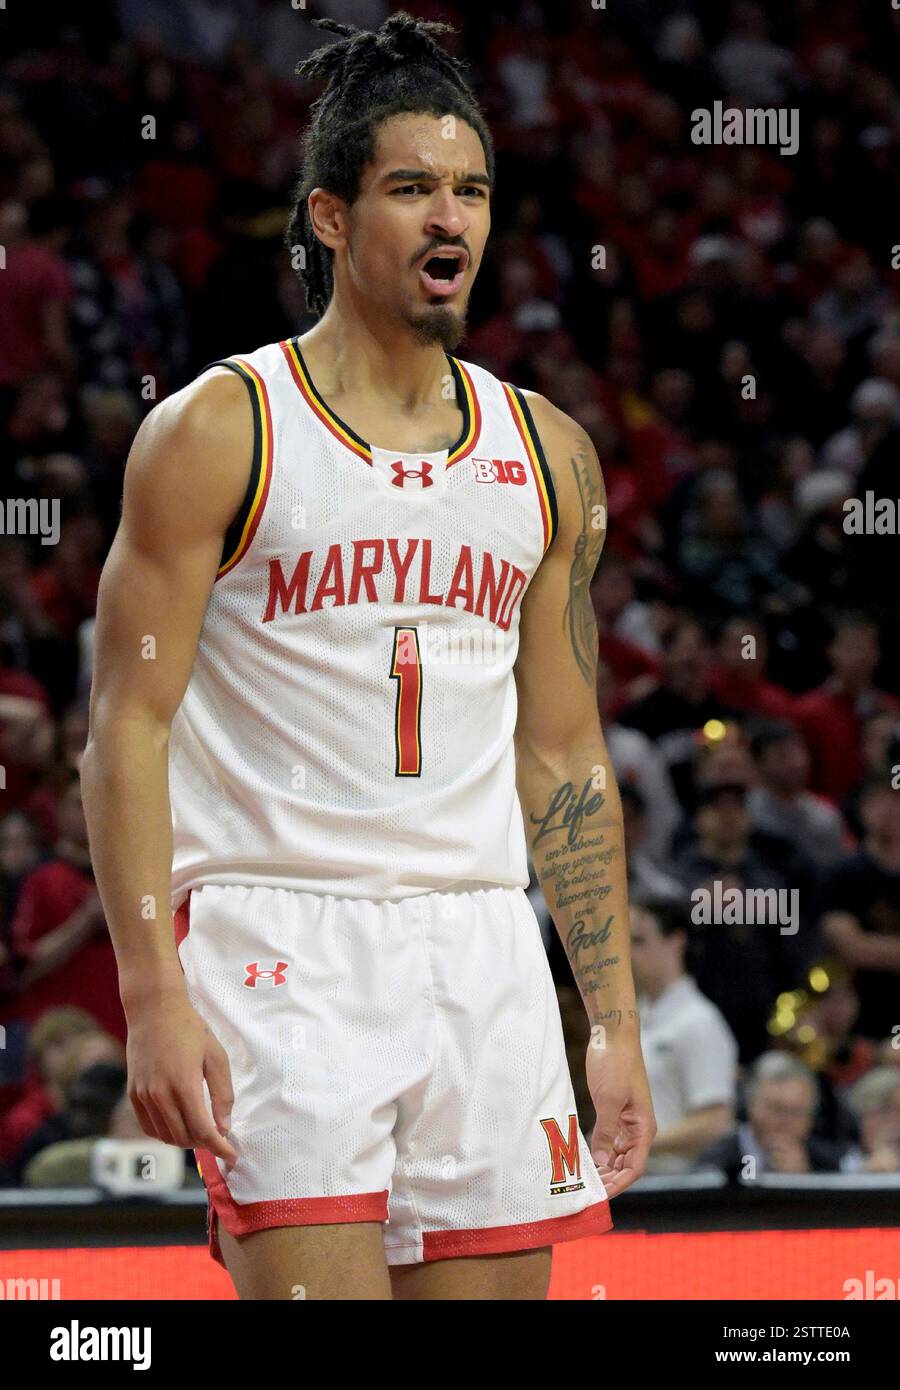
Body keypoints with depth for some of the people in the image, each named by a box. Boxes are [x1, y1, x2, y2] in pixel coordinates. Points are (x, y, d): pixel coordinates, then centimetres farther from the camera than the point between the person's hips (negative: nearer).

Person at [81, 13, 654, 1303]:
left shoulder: (547, 453, 13)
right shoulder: (217, 433, -2)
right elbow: (128, 727, -5)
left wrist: (614, 1020, 12)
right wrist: (154, 996, -15)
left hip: (483, 951, 5)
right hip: (280, 946, -5)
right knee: (313, 1283, -15)